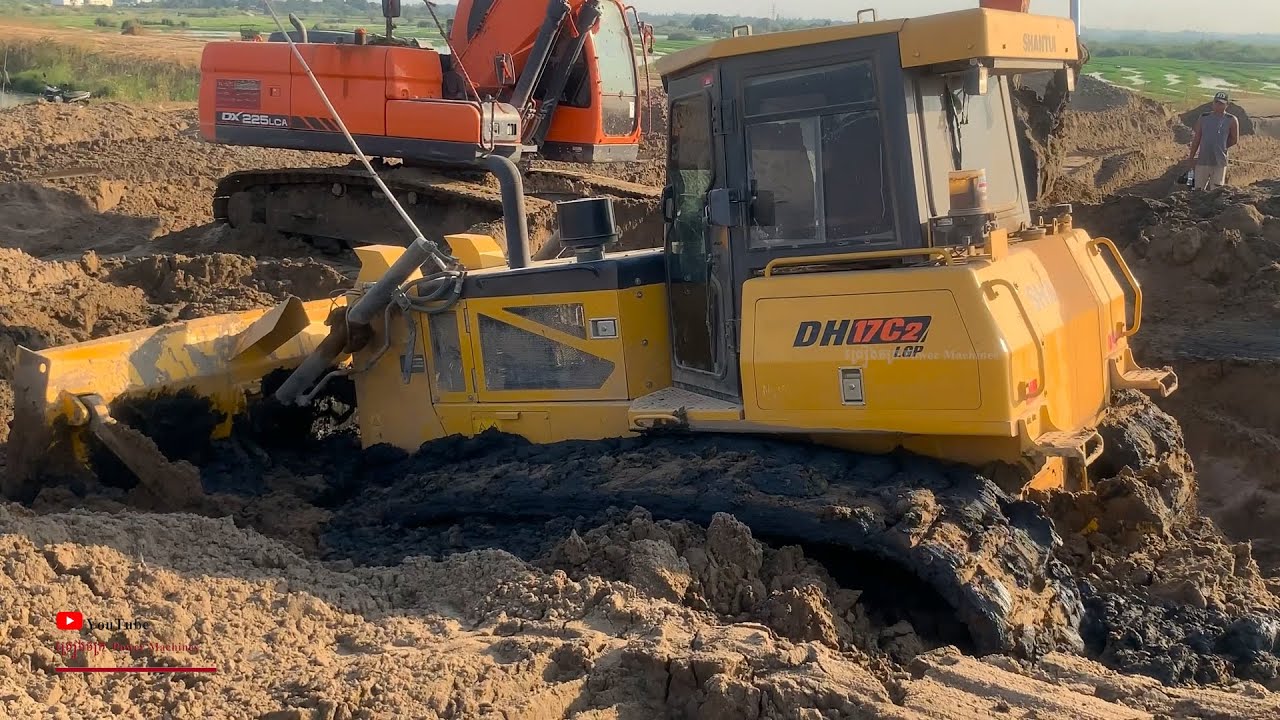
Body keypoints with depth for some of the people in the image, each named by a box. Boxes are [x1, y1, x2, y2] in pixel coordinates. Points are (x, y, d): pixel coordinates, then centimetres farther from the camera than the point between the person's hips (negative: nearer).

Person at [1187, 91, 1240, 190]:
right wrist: (1191, 157, 9)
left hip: (1219, 162, -2)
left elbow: (1235, 140, 7)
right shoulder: (1204, 118, 8)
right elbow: (1197, 139, 11)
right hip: (1202, 161, 2)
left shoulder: (1231, 120, 1)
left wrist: (1220, 148, 9)